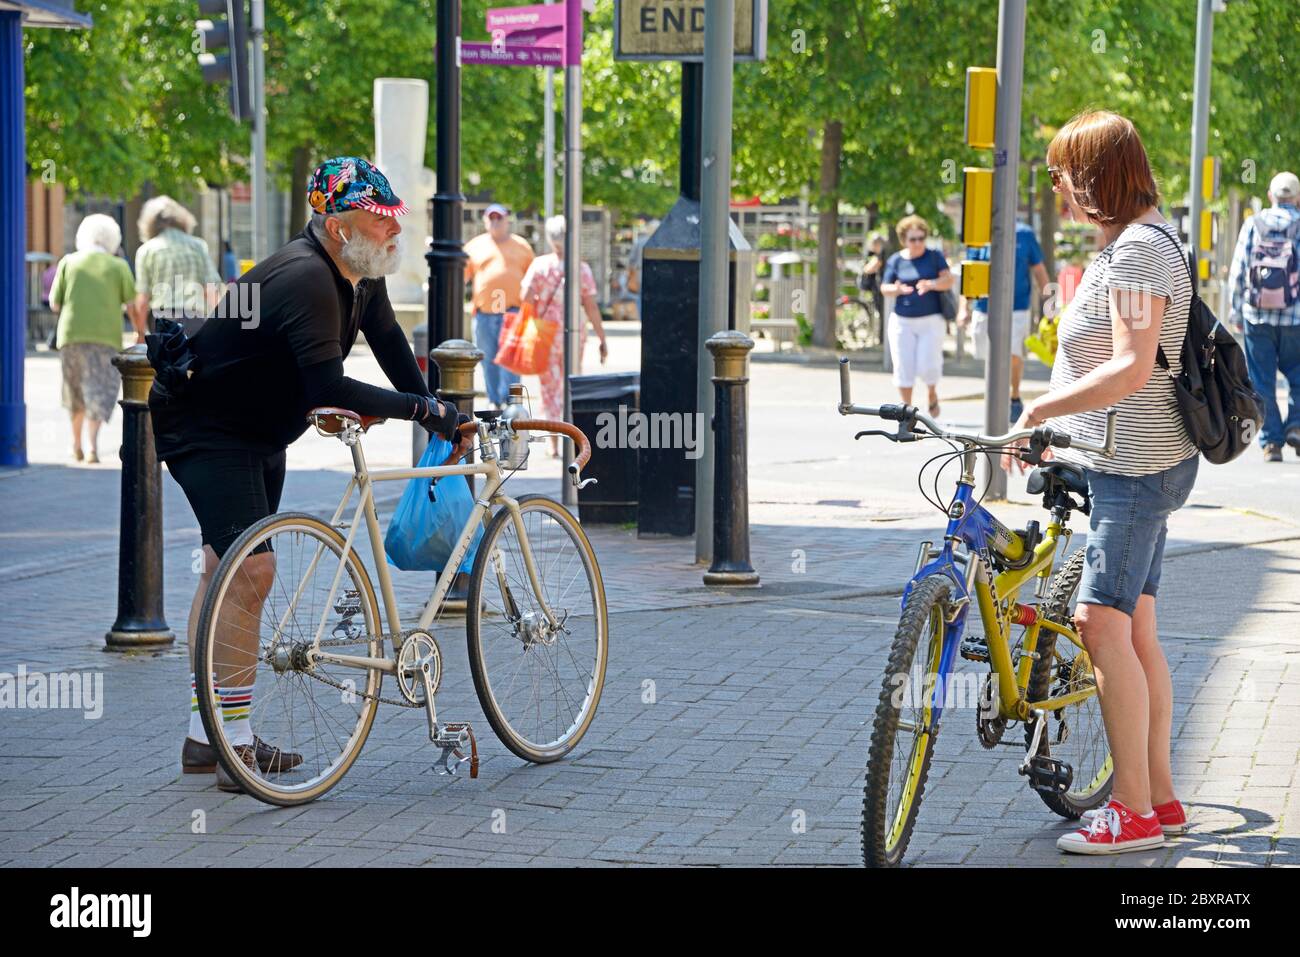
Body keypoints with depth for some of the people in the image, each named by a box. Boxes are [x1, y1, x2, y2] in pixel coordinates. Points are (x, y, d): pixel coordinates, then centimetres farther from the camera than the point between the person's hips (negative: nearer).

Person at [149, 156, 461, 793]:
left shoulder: (362, 276, -1)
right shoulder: (305, 279, -31)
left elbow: (389, 344, 11)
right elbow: (327, 388, -38)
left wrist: (432, 414, 2)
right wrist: (421, 408, -33)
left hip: (259, 433, 10)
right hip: (204, 427, -10)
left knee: (225, 569, 13)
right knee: (252, 569, -20)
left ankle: (205, 736, 21)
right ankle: (235, 744, -16)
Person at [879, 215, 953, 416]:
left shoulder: (934, 256, 3)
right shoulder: (896, 260, 6)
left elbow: (948, 280, -6)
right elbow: (884, 288, 3)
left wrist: (931, 284, -27)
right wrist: (897, 289, -20)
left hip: (931, 320, -1)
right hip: (902, 321, 2)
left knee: (928, 365, -9)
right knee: (903, 367, -2)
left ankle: (932, 393, 21)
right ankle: (906, 405, 11)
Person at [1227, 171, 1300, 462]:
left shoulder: (1252, 225, 0)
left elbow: (1237, 272, 1)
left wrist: (1237, 309, 12)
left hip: (1257, 317, 1)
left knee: (1262, 383, 7)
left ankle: (1271, 441, 6)